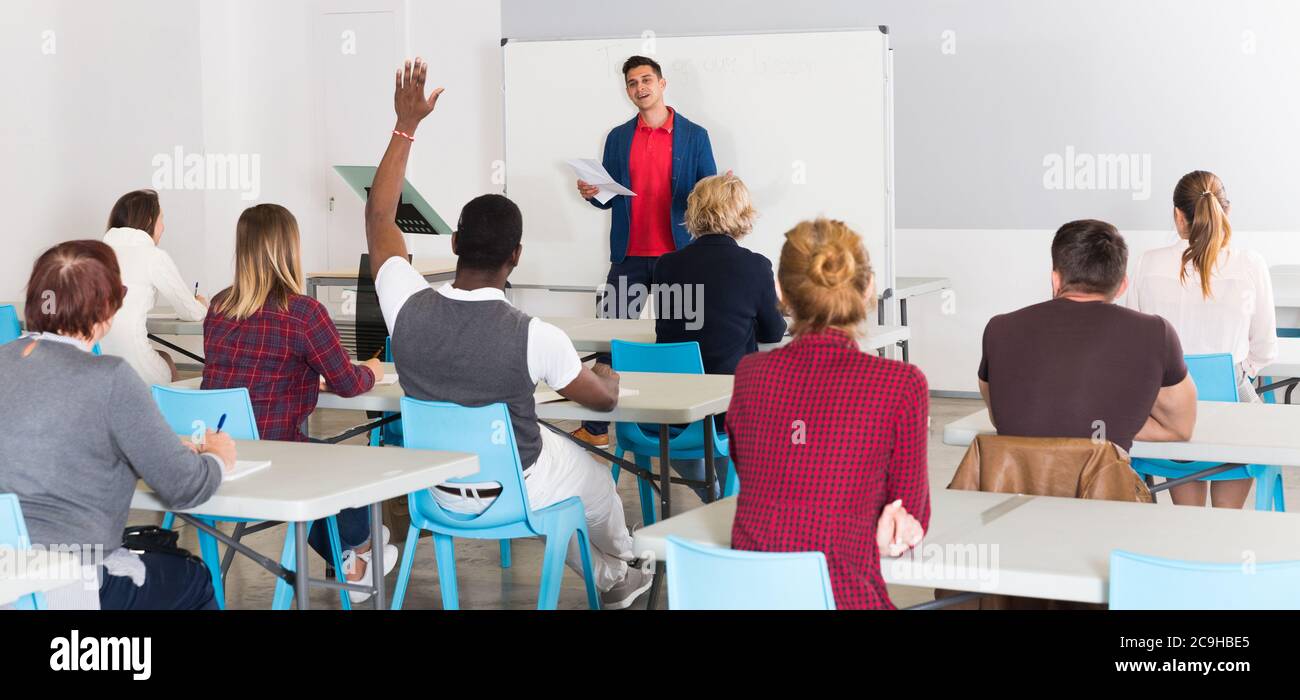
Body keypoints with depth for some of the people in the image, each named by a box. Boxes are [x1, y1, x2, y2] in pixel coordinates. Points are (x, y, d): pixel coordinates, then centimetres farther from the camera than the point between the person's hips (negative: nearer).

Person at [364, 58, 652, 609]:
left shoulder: (408, 310, -24)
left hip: (440, 490, 4)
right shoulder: (534, 338, -33)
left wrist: (406, 125, -3)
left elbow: (378, 216, -6)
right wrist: (609, 374, 11)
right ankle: (621, 568, 61)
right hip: (516, 490, -3)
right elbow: (604, 399, -13)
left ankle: (607, 578, 56)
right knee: (596, 480, 33)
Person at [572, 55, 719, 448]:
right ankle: (596, 427, 6)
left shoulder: (693, 136, 3)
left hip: (678, 254, -2)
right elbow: (610, 198, 13)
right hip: (629, 256, 2)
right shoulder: (618, 138, 11)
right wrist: (591, 194, -9)